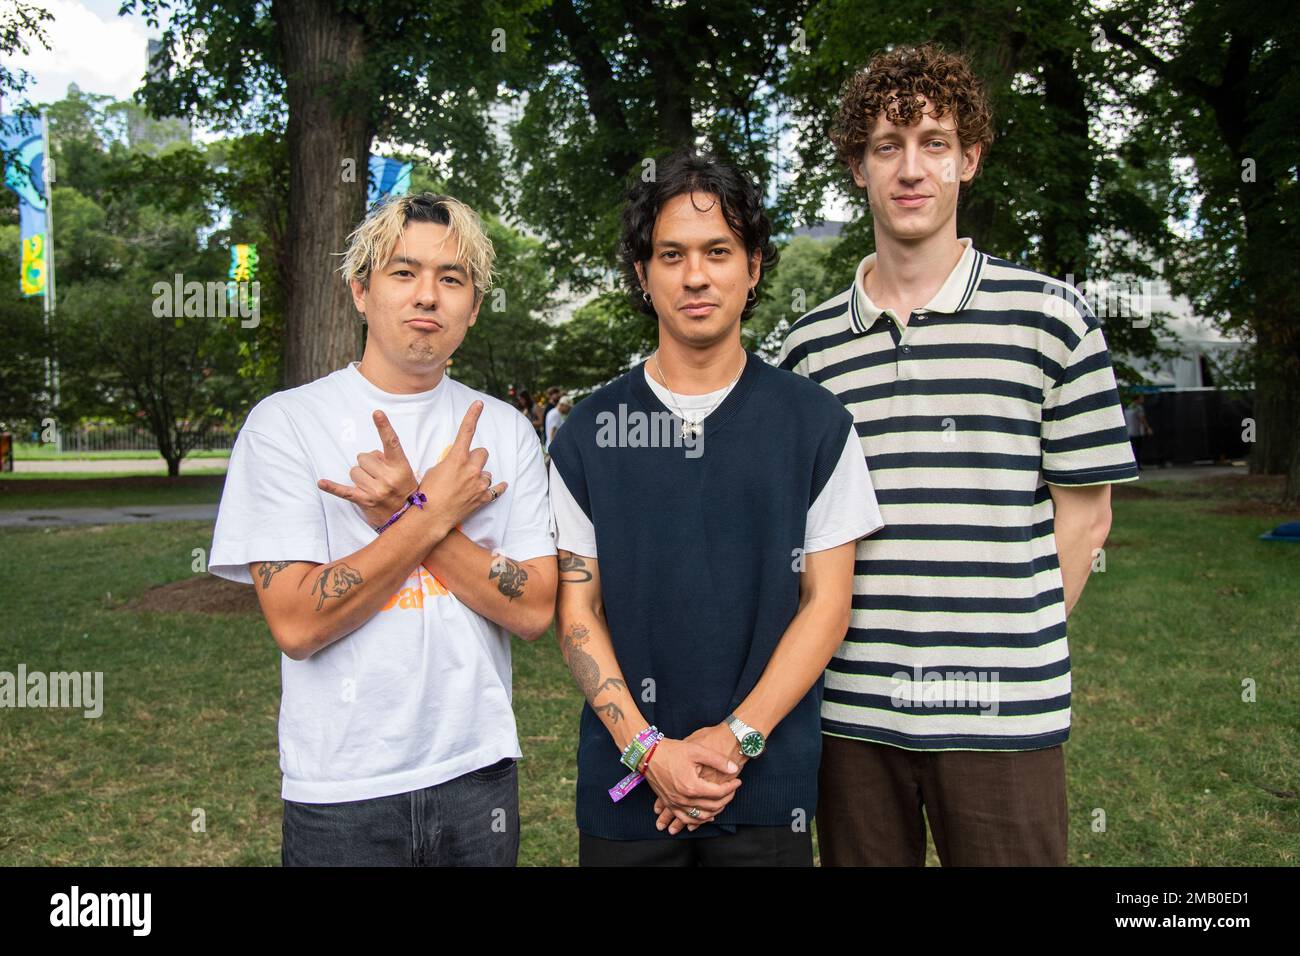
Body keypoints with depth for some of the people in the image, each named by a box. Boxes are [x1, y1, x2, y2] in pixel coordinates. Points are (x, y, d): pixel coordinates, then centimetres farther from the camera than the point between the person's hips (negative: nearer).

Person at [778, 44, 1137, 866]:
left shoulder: (1051, 317, 0)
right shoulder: (809, 344, 6)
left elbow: (1083, 516, 2)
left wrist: (1016, 645, -1)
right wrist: (855, 640, 1)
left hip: (1001, 713, -2)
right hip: (848, 707, 3)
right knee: (858, 856, 14)